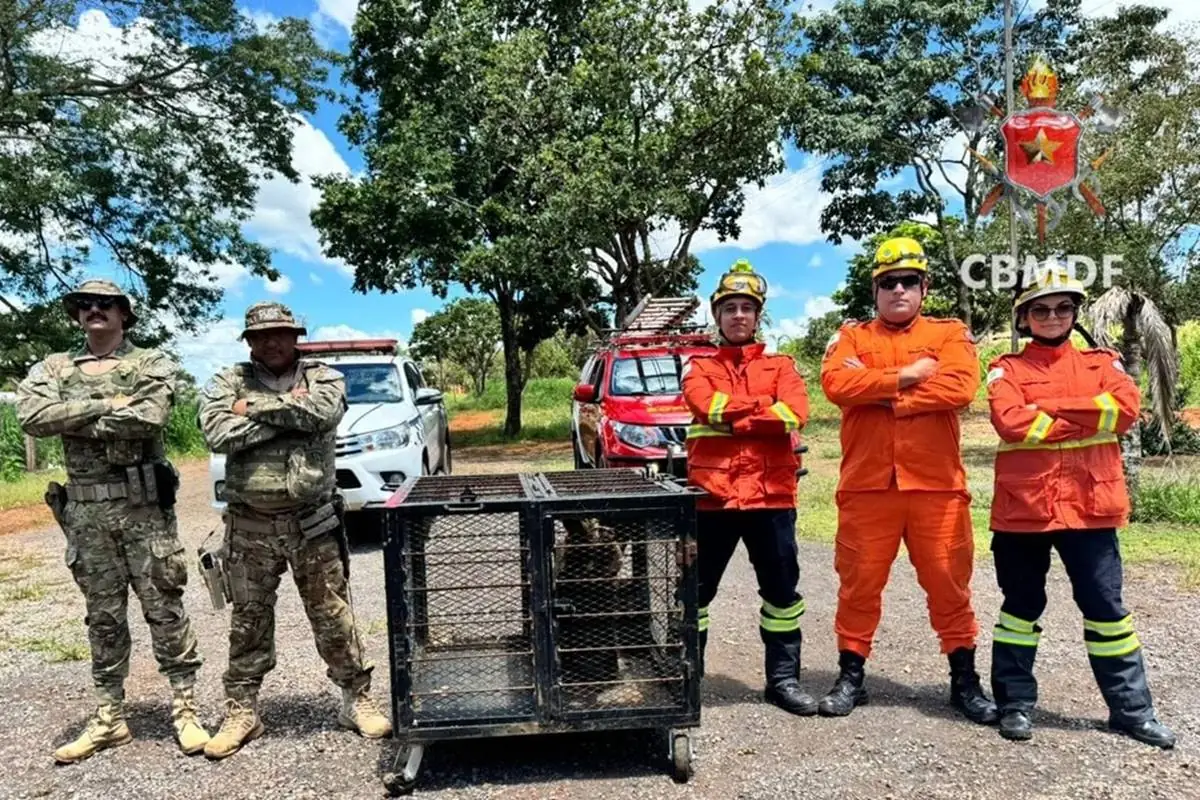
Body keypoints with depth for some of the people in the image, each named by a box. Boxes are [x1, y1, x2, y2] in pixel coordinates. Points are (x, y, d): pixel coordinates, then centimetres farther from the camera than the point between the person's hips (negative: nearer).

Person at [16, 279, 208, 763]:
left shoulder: (151, 364, 2)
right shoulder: (53, 369, 12)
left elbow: (149, 418, -17)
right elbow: (31, 416, -8)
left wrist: (75, 422, -8)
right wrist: (105, 405, -14)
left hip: (143, 504, -3)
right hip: (85, 509, 4)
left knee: (164, 609, 1)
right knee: (103, 615, 12)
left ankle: (184, 711, 10)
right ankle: (108, 719, 22)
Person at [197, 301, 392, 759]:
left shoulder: (323, 378, 4)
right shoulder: (228, 383, 5)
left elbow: (321, 413, -19)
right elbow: (218, 434, -14)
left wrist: (254, 408, -11)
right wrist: (288, 411, -13)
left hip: (312, 522, -1)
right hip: (249, 527, 1)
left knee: (334, 617, 6)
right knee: (247, 622, 11)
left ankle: (357, 701, 20)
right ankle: (240, 712, 25)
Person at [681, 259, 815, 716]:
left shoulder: (780, 366, 11)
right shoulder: (699, 367, 10)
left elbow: (795, 414, -9)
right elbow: (705, 404, -13)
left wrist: (730, 417, -11)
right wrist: (764, 406, -11)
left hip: (771, 494, 1)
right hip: (711, 494, -1)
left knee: (782, 589, 8)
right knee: (696, 590, 7)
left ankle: (783, 680, 23)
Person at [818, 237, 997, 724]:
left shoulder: (950, 334, 8)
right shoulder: (850, 337, 10)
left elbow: (960, 387, -11)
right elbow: (836, 383, -11)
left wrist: (879, 392, -11)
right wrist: (908, 375, -12)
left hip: (937, 485, 0)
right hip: (866, 485, 1)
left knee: (949, 584, 9)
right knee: (859, 583, 8)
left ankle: (964, 680, 24)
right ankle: (851, 676, 22)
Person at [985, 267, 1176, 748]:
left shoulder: (1101, 363, 12)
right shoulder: (1007, 369, 4)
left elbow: (1127, 406, -8)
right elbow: (1011, 421, -15)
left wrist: (1050, 405, -12)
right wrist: (1087, 419, -9)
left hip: (1089, 505, 2)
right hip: (1023, 505, -2)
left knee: (1105, 606, 9)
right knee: (1021, 606, 9)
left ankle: (1131, 709, 23)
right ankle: (1015, 703, 20)